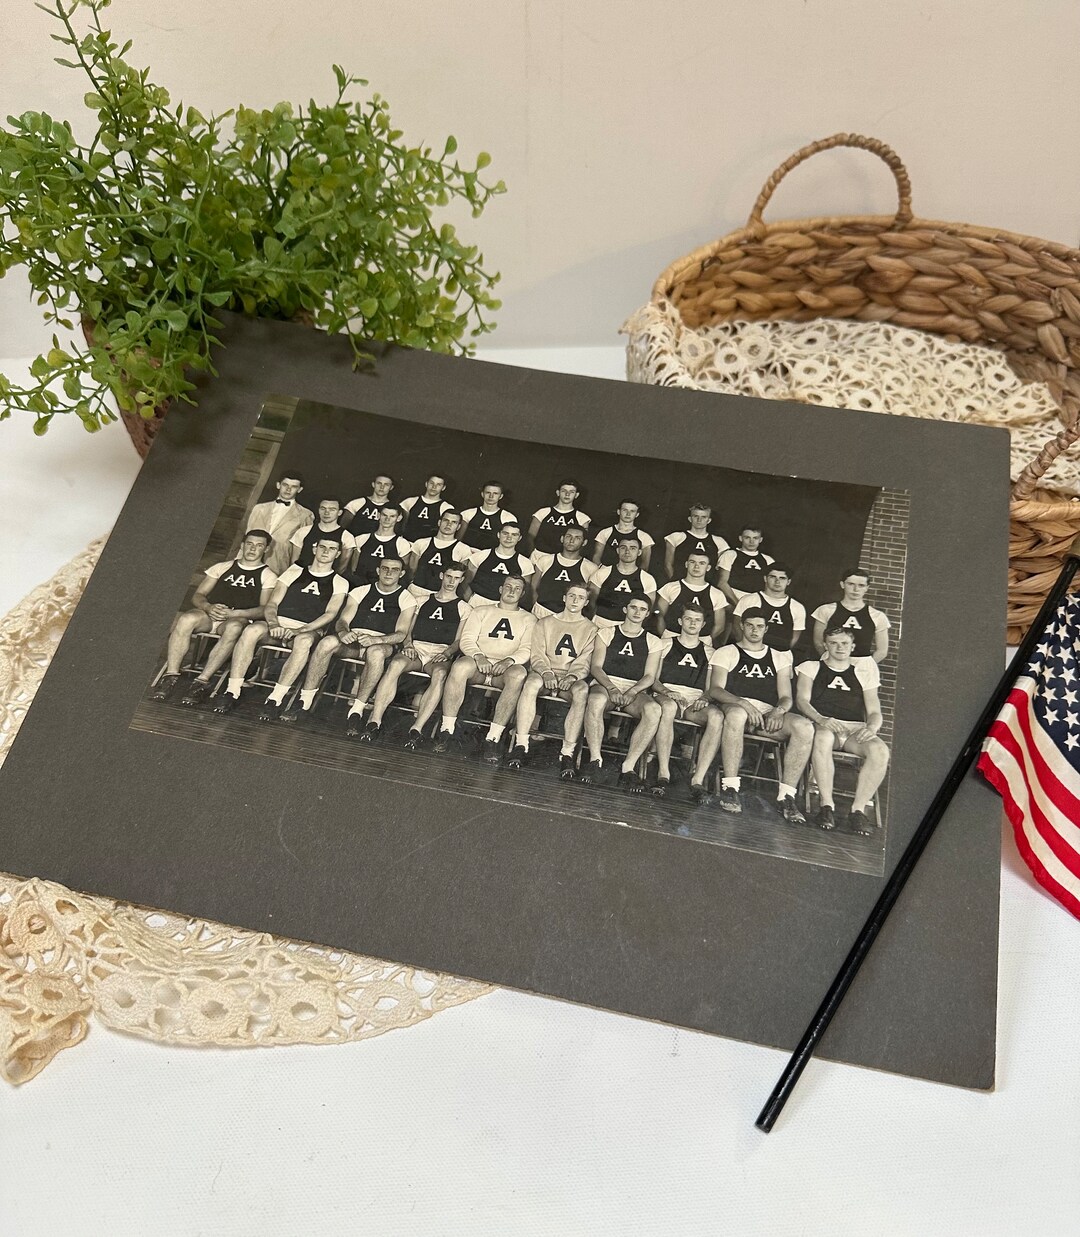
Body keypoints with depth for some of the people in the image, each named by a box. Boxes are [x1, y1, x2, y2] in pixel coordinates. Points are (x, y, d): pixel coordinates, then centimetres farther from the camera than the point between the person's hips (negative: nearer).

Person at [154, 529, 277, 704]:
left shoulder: (268, 576, 14)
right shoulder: (222, 567, 24)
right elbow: (198, 596, 16)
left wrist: (233, 613, -16)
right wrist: (209, 607, -8)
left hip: (239, 619, -3)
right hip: (209, 614, 3)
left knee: (234, 627, -39)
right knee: (187, 619, -32)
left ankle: (202, 681, -37)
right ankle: (171, 676, -30)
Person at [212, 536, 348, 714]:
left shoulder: (340, 583, 14)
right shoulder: (294, 572, 20)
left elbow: (330, 614, -2)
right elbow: (272, 604, 11)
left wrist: (300, 630, -18)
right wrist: (273, 624, -13)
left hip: (308, 630, -2)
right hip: (278, 623, 2)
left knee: (304, 641, -39)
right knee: (252, 629, -32)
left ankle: (275, 699, -39)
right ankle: (232, 692, -32)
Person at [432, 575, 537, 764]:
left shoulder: (529, 619, 21)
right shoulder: (482, 612, 23)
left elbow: (527, 649, 4)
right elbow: (466, 640, 8)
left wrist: (509, 660, -19)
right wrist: (478, 656, -14)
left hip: (505, 669, 0)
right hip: (478, 663, 0)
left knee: (519, 673, -38)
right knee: (461, 665, -37)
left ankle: (492, 739, -38)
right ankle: (446, 730, -30)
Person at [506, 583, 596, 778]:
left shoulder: (590, 630, 16)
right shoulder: (545, 623, 17)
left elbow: (584, 661, 3)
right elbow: (537, 655, 5)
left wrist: (572, 677, -18)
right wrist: (546, 672, -16)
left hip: (572, 678, 0)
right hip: (545, 674, 0)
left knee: (582, 691, -36)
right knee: (532, 683, -36)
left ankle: (567, 753, -39)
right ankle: (520, 745, -37)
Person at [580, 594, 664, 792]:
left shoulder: (653, 642, 18)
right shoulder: (606, 633, 15)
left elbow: (649, 677, 7)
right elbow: (596, 667, 4)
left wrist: (631, 692, -14)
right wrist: (611, 688, -16)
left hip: (636, 690, 1)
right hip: (605, 685, -1)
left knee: (653, 710, -35)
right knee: (596, 701, -40)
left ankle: (628, 767, -33)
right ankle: (595, 760, -31)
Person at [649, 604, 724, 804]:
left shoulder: (708, 652, 22)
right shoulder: (666, 644, 17)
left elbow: (711, 687, 16)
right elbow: (653, 679, 10)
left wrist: (704, 698, -7)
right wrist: (666, 692, -10)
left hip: (696, 702, 2)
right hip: (666, 695, -2)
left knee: (716, 716, -34)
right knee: (668, 706, -41)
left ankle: (698, 780, -39)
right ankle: (663, 774, -39)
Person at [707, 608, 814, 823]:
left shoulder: (780, 658, 26)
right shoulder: (726, 653, 17)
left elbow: (786, 697, 15)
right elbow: (715, 689, 1)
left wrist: (778, 710, -10)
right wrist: (744, 704, -18)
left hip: (770, 714, 3)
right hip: (736, 707, -3)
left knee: (804, 727, -29)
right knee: (736, 714, -42)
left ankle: (786, 796, -27)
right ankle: (729, 787, -35)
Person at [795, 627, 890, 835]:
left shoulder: (863, 673, 24)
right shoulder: (811, 668, 19)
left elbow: (874, 712, 16)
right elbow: (803, 701, 4)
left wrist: (871, 727, -9)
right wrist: (821, 719, -18)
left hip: (856, 729, 2)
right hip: (822, 725, -2)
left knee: (880, 750, -32)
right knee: (823, 738, -40)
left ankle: (859, 808, -28)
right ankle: (826, 805, -32)